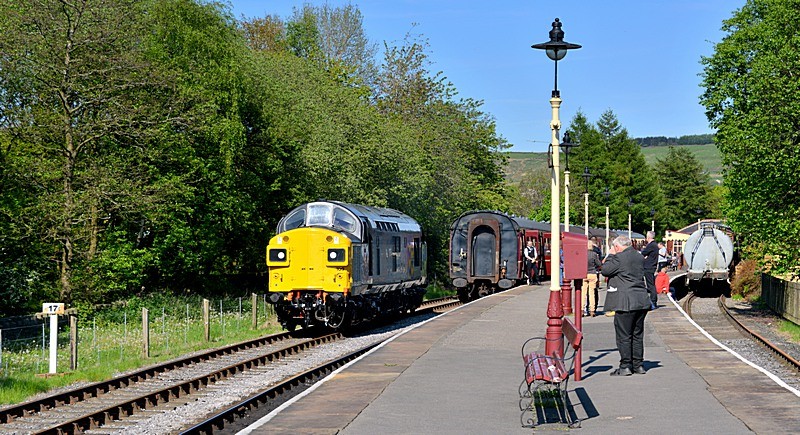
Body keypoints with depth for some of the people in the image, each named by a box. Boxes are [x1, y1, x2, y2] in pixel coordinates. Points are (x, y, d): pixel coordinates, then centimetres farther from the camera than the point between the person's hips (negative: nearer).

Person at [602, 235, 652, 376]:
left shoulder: (619, 258, -13)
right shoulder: (640, 257, 13)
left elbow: (605, 271, -6)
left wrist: (610, 255, 5)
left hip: (626, 303, -8)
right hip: (642, 302, 8)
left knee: (624, 336, -1)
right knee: (638, 334, 14)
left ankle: (625, 366, 0)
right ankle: (638, 365, 18)